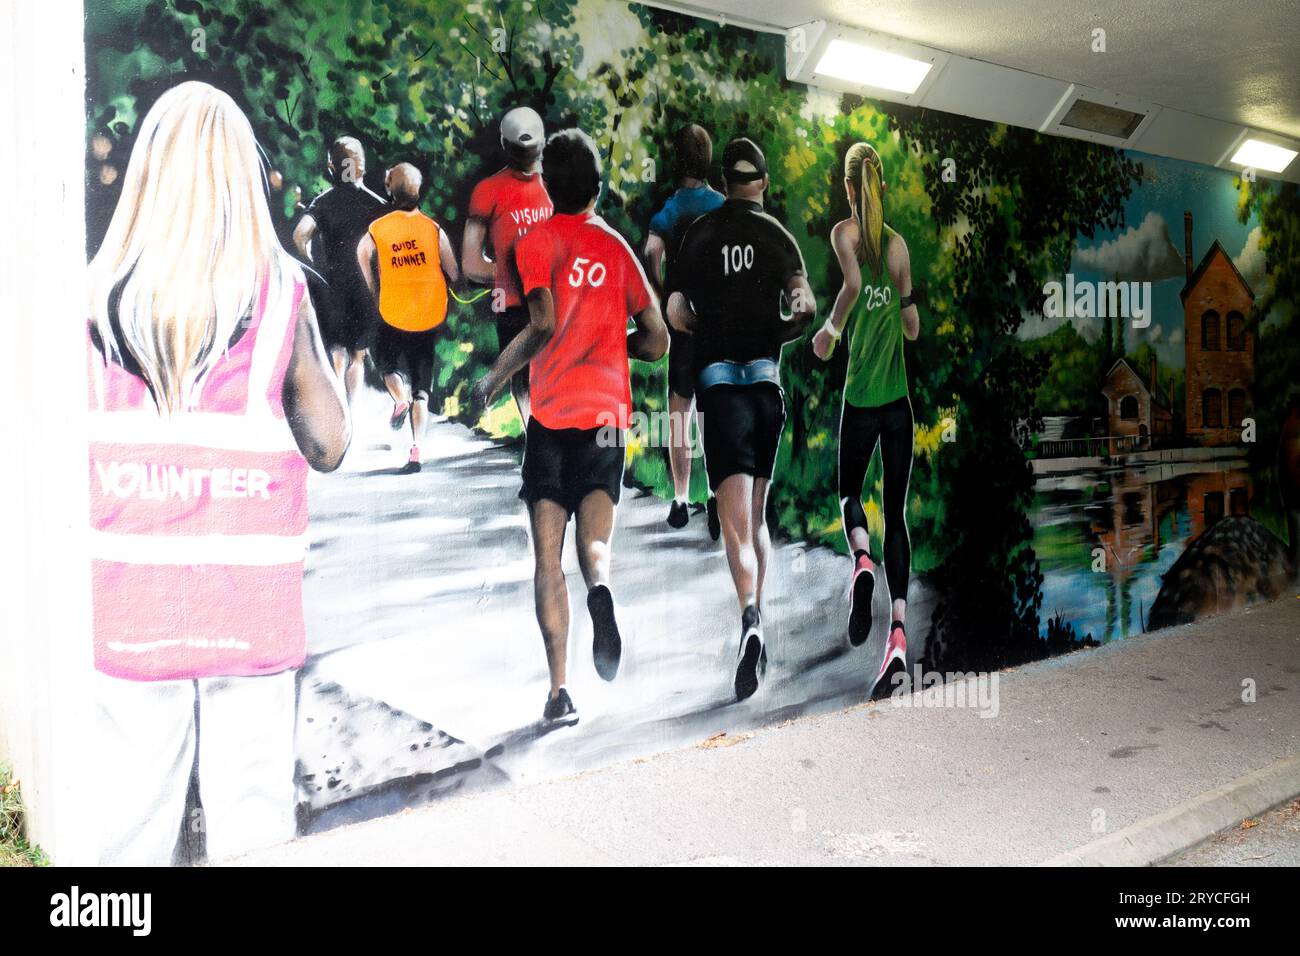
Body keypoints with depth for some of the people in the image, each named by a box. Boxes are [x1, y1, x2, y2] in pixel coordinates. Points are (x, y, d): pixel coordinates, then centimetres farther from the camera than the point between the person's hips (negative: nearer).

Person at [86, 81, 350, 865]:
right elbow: (329, 445, 0)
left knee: (131, 824, 12)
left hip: (127, 601, 2)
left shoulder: (102, 291, -2)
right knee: (253, 815, 9)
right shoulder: (280, 287, -5)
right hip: (250, 600, -1)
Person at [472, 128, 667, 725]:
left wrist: (493, 379, -2)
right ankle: (599, 588, -32)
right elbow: (656, 342, 11)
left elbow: (544, 325, -13)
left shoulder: (539, 241, 2)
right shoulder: (617, 247, 13)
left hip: (552, 415, -2)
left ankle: (560, 689, -4)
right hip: (607, 414, 2)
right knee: (593, 542, 4)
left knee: (548, 558, 3)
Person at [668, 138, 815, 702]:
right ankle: (755, 621, 17)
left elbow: (677, 315, 3)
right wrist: (778, 331, 15)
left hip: (718, 379, -2)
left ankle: (750, 621, -31)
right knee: (757, 512, 15)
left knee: (736, 515, -10)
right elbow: (804, 305, -5)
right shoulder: (778, 235, 8)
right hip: (766, 379, 2)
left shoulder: (699, 233, 7)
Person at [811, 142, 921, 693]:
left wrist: (829, 329, -10)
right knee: (896, 513, 5)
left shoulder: (844, 232, -3)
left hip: (861, 395, -3)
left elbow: (853, 282, -24)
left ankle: (862, 559, -15)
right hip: (899, 398, 3)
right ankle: (898, 633, -5)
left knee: (850, 491, 17)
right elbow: (913, 326, 12)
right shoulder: (899, 244, 7)